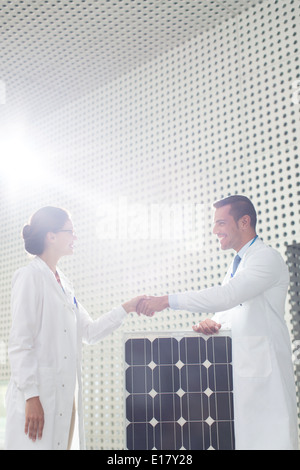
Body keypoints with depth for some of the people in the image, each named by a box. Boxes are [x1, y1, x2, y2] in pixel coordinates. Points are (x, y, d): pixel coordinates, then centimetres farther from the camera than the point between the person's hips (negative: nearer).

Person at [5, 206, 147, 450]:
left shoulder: (64, 283, 17)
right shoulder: (30, 276, -7)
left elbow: (89, 331, 17)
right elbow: (19, 343, -13)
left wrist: (126, 308, 11)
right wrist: (31, 396, -17)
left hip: (65, 394, 8)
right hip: (39, 395, -8)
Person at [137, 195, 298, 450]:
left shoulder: (267, 258, -13)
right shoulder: (239, 263, 18)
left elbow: (226, 296, -25)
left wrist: (166, 301, -24)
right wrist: (214, 322, -3)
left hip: (264, 371, -9)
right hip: (241, 369, 9)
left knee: (269, 439, -4)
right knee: (243, 438, 11)